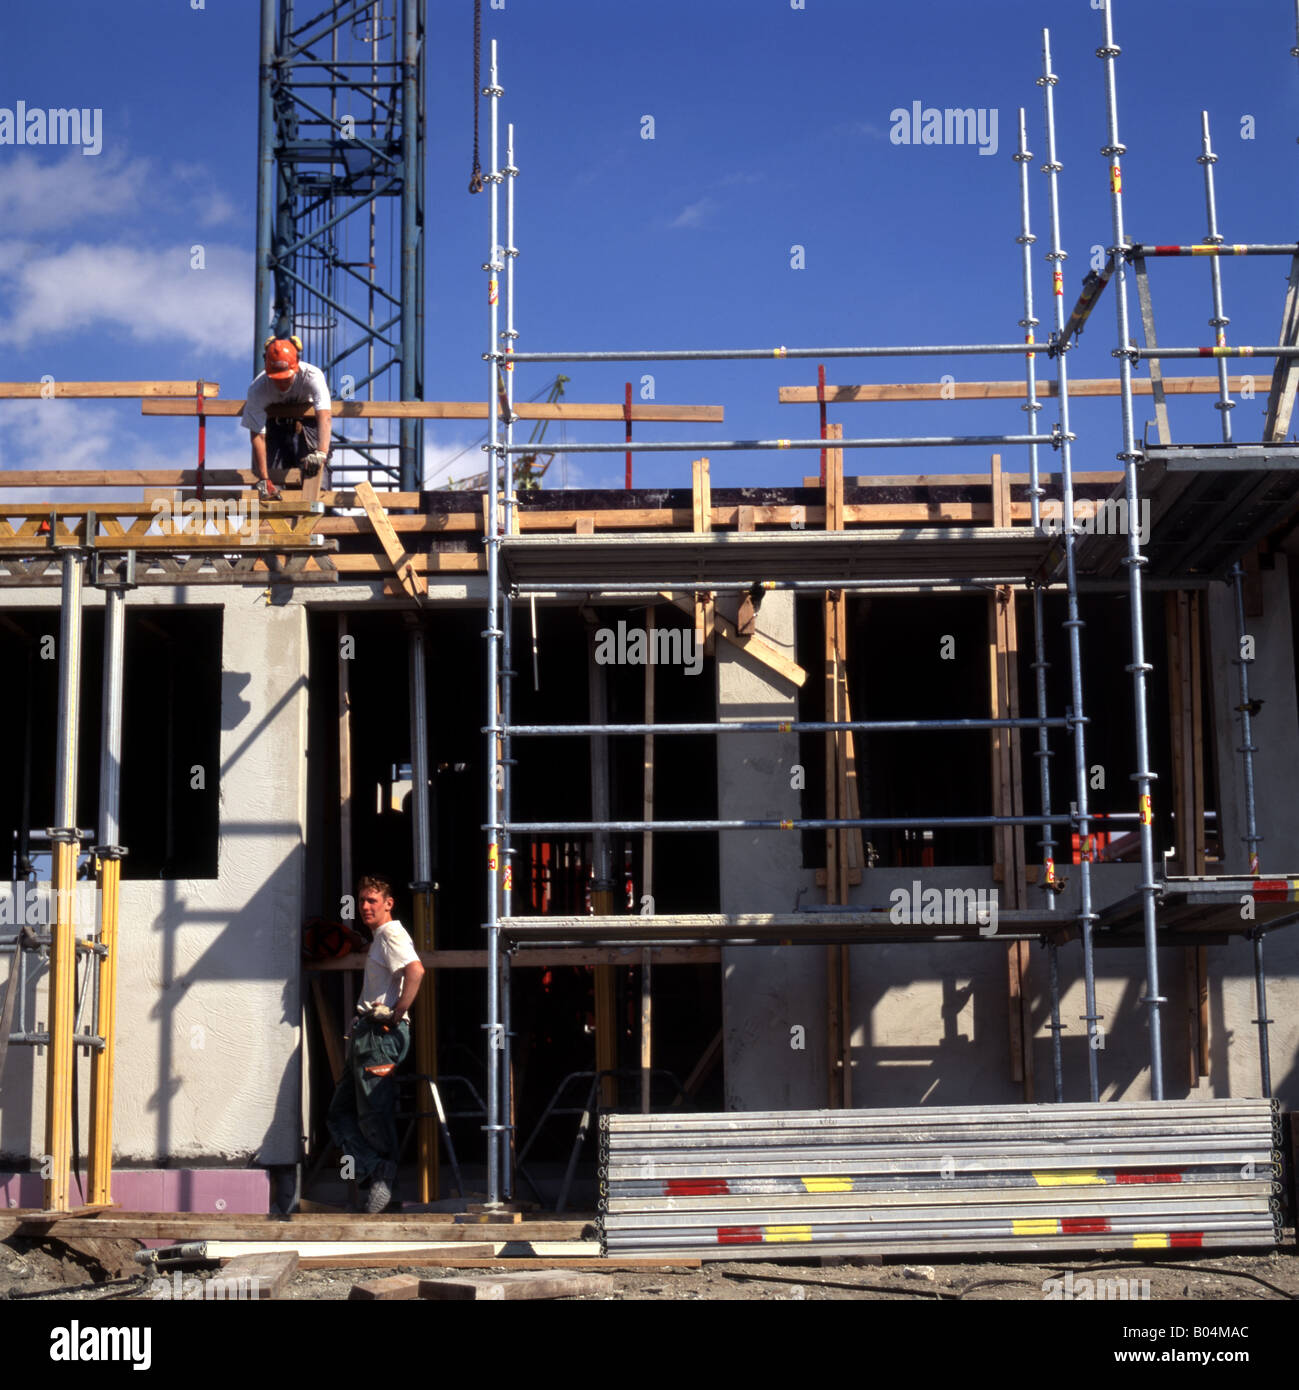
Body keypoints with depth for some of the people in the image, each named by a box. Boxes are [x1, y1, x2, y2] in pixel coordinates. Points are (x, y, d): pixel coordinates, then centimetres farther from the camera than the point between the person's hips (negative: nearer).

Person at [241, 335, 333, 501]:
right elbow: (257, 435, -32)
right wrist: (263, 480, -39)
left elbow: (324, 416, -48)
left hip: (306, 419, -1)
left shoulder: (312, 376, -36)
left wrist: (321, 453, -65)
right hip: (275, 422, 1)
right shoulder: (258, 389, -32)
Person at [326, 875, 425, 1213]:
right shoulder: (378, 938, 23)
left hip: (381, 1034, -11)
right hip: (366, 1033, 11)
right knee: (341, 1111, 6)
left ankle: (384, 1181, -1)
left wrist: (395, 1017, -22)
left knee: (374, 1114, -7)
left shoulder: (391, 935, -9)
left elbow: (415, 971, -27)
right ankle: (374, 1171, -1)